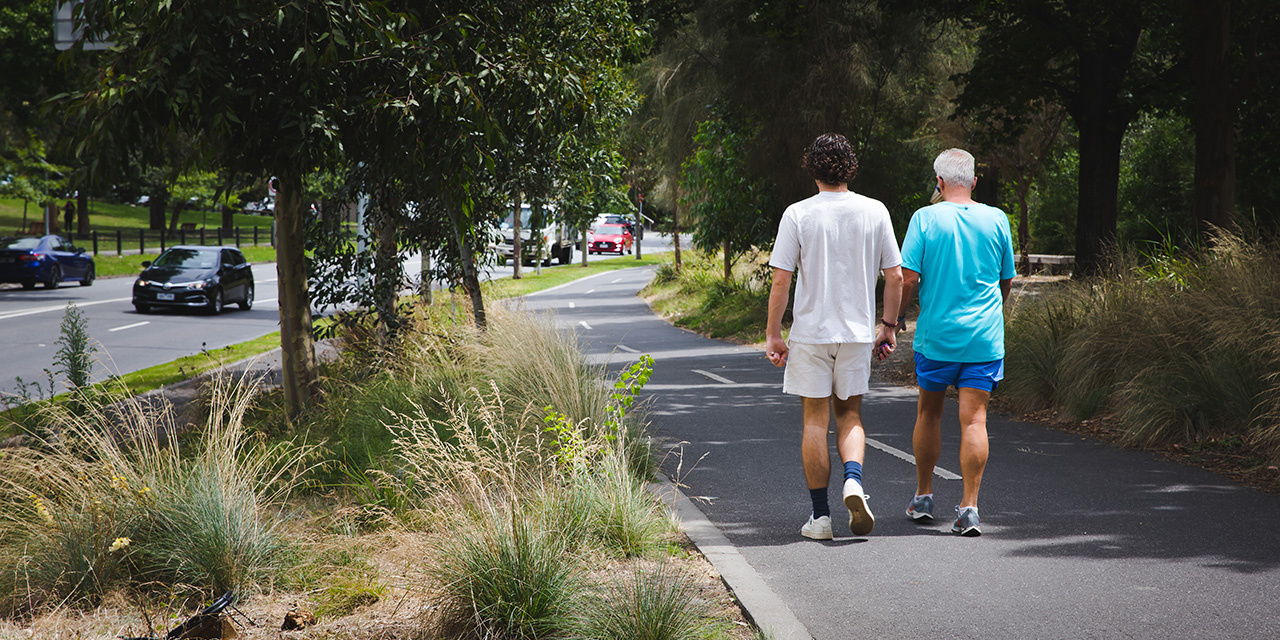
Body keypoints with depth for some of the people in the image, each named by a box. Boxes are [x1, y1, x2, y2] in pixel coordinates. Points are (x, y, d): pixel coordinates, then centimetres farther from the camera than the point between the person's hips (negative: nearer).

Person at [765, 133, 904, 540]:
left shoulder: (798, 215, -7)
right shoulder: (875, 212, 0)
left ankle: (820, 516, 7)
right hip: (858, 330, 2)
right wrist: (888, 326, 13)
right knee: (849, 415, 16)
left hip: (810, 330, -2)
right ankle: (854, 479, -11)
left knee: (815, 420, 6)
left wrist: (773, 334, -1)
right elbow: (895, 277, 2)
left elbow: (781, 280, -9)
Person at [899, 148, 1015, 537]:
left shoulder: (925, 218, -5)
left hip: (936, 334, -1)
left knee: (929, 413, 16)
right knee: (974, 418, -2)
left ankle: (923, 497, 25)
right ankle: (969, 507, -8)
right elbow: (1007, 280, 11)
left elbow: (908, 276, -11)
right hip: (984, 336, 1)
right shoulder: (996, 220, 2)